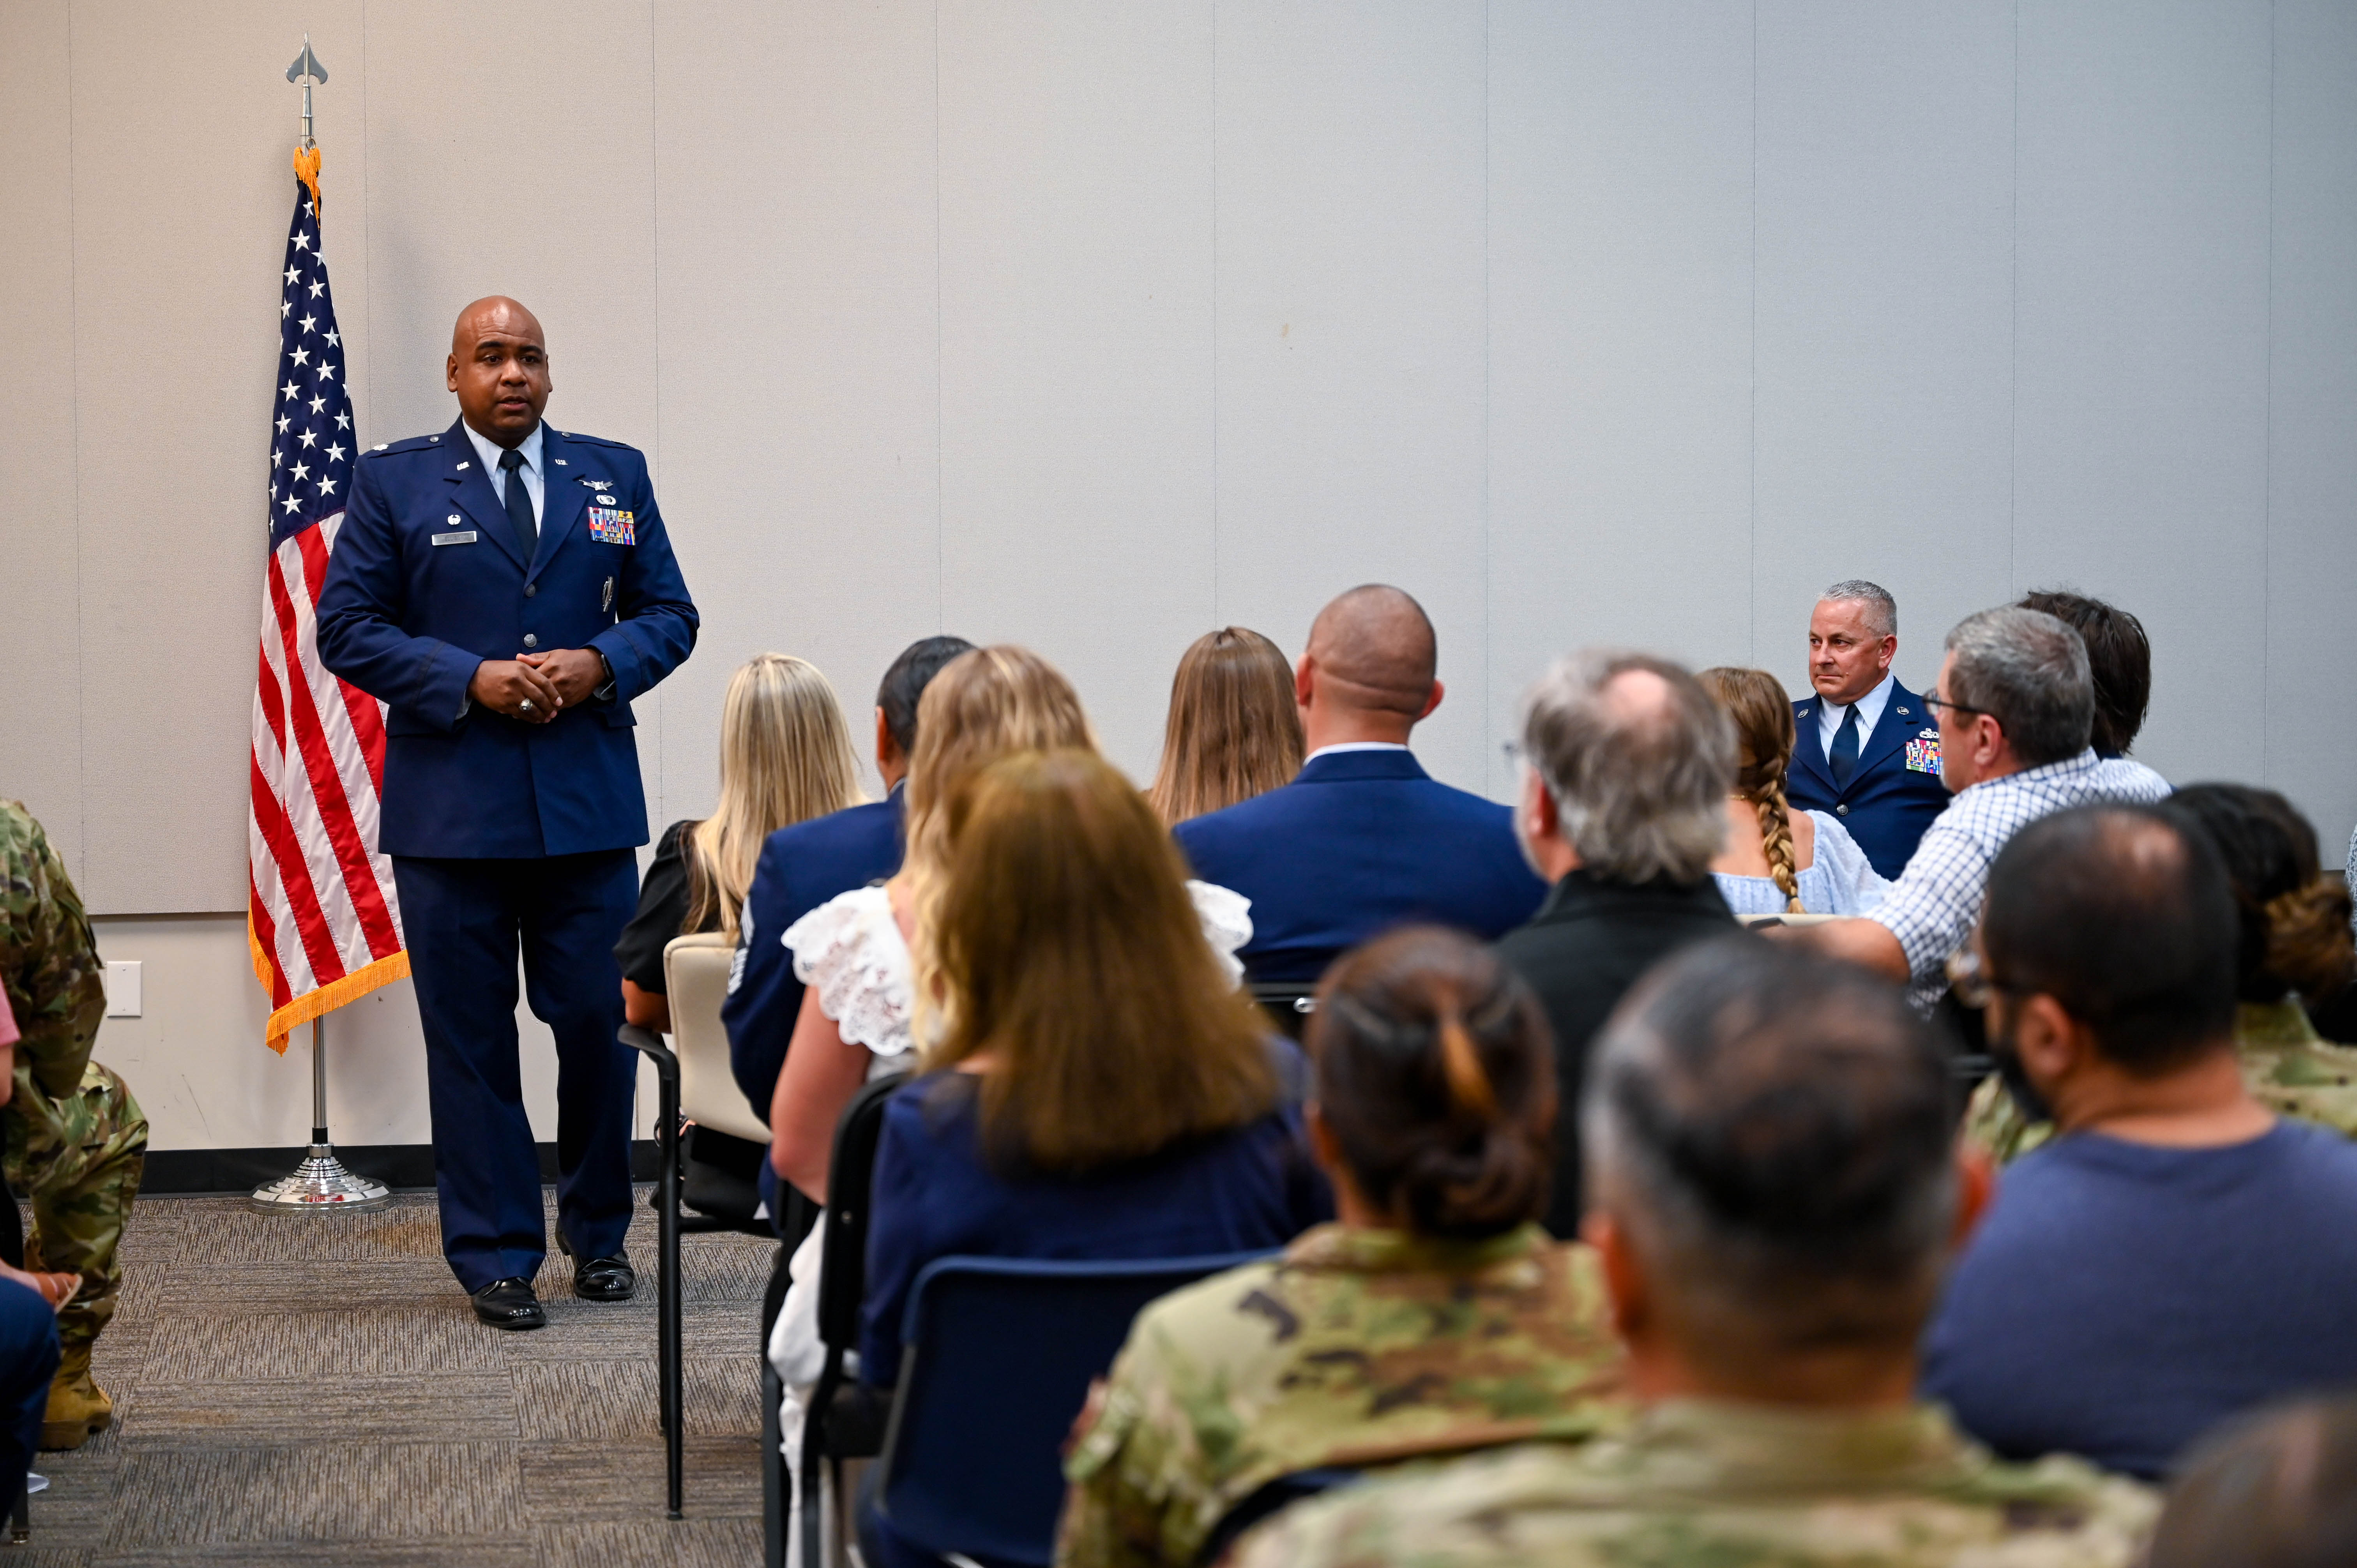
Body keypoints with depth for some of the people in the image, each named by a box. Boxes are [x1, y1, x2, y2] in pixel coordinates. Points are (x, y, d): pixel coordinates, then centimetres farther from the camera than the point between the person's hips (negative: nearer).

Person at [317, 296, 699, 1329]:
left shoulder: (615, 476, 12)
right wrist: (470, 679, -13)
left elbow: (669, 614, 11)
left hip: (589, 804, 2)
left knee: (601, 1024, 3)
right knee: (471, 1041, 2)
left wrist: (600, 663, -9)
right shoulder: (393, 484, 5)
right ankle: (496, 1257, 10)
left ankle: (598, 1238, 22)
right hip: (451, 808, -2)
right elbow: (347, 629, 0)